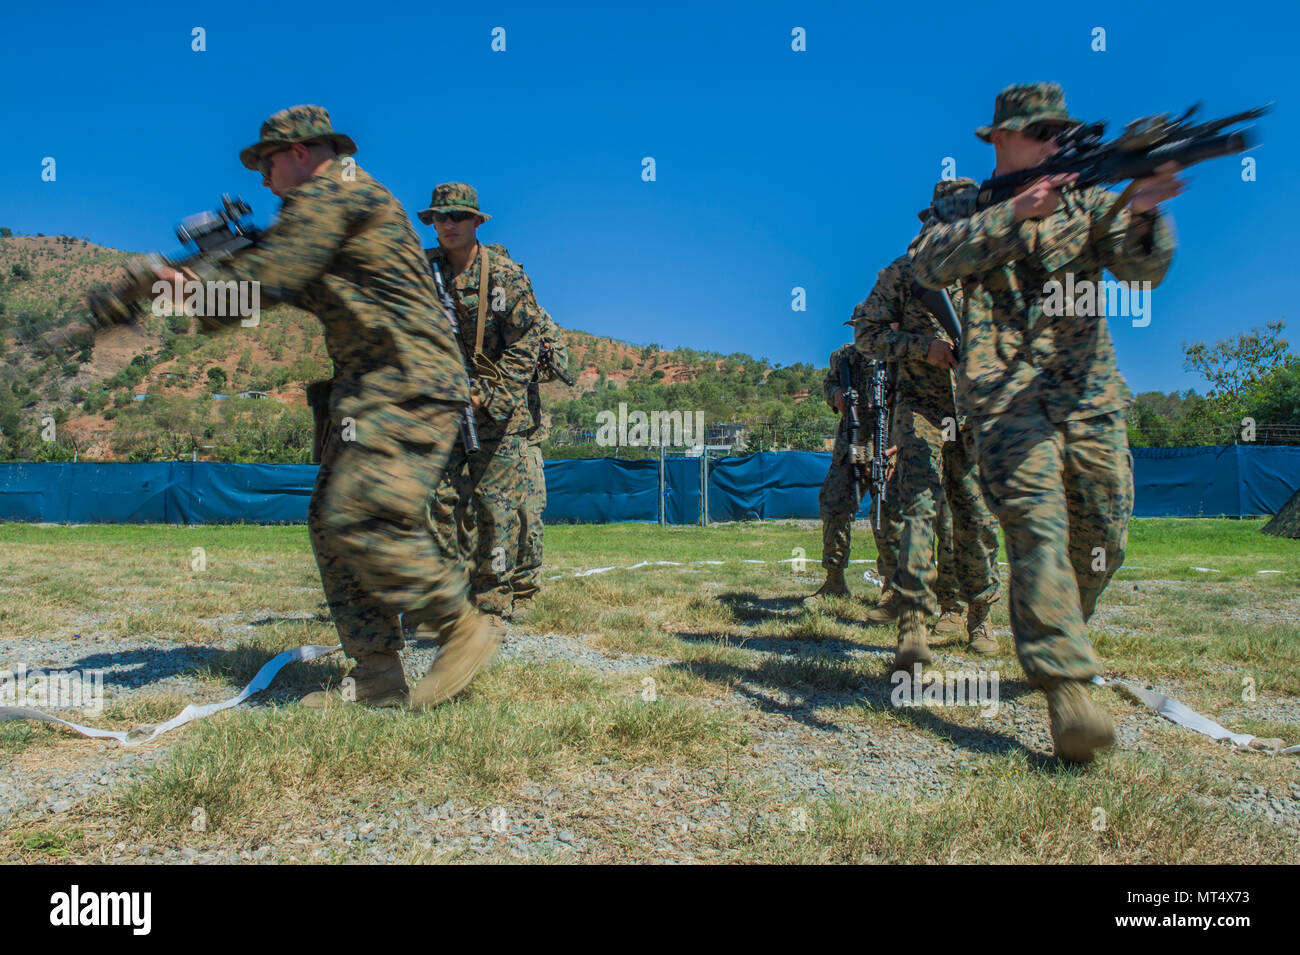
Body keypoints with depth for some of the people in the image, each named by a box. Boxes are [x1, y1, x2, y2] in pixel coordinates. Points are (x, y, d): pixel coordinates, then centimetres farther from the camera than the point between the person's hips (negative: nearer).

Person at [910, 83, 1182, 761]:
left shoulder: (1088, 201, 16)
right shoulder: (966, 210, 11)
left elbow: (1143, 266, -1)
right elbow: (929, 264, -12)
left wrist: (1143, 213, -22)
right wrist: (1013, 215, -20)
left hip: (1091, 395, 4)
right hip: (1004, 395, -4)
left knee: (1103, 539, 7)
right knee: (1037, 526, -18)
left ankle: (1052, 641, 32)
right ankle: (1065, 688, -20)